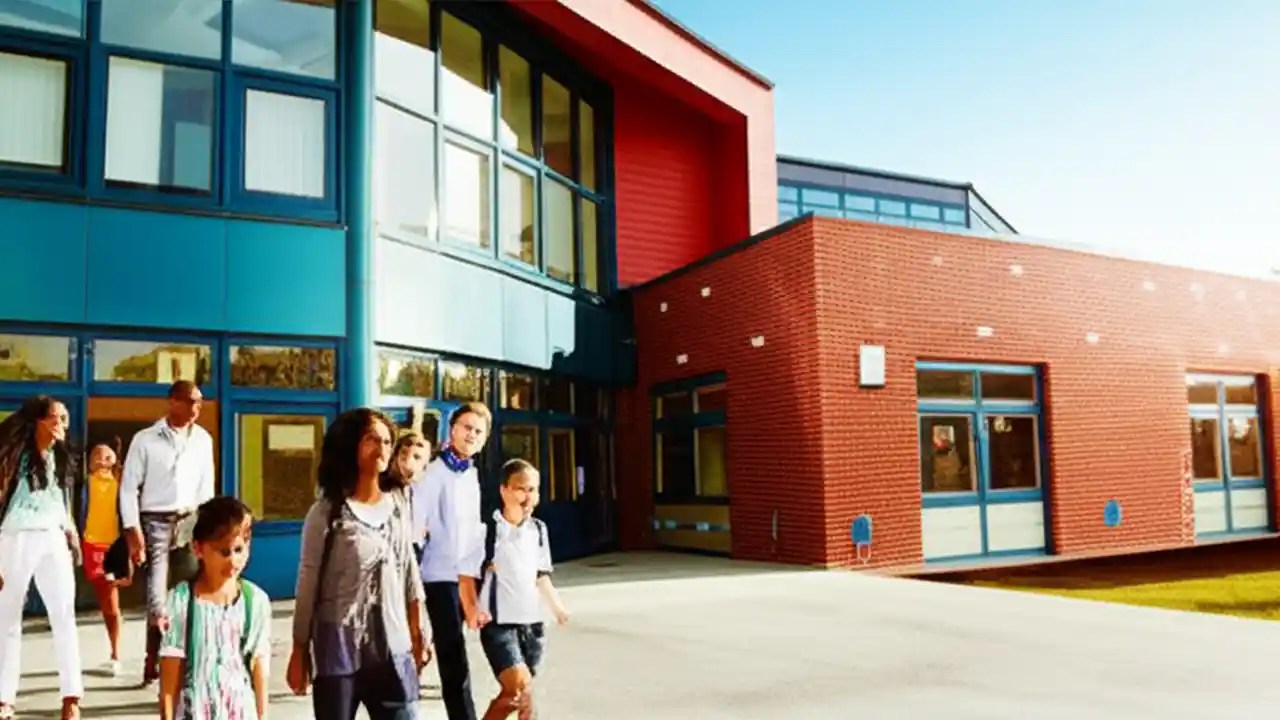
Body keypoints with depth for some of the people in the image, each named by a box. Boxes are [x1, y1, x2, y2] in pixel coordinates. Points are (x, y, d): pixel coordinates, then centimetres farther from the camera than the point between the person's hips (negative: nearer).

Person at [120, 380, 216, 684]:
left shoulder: (203, 439, 6)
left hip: (190, 521, 4)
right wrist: (133, 531, -12)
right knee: (157, 595, -3)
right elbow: (129, 488, -5)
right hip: (156, 521, -3)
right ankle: (153, 662, 9)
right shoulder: (145, 440, -5)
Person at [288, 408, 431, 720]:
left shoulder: (398, 503, 5)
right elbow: (308, 585, -4)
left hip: (393, 647, 4)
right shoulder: (327, 512, -8)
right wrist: (299, 652, -1)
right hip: (338, 647, -3)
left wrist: (417, 634, 13)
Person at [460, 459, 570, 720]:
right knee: (519, 689, -19)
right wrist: (472, 610, -22)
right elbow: (467, 577, -9)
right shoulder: (487, 531, -12)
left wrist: (556, 605, 17)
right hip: (498, 623, -6)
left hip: (531, 622, 6)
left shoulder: (538, 530, 5)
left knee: (522, 693, 12)